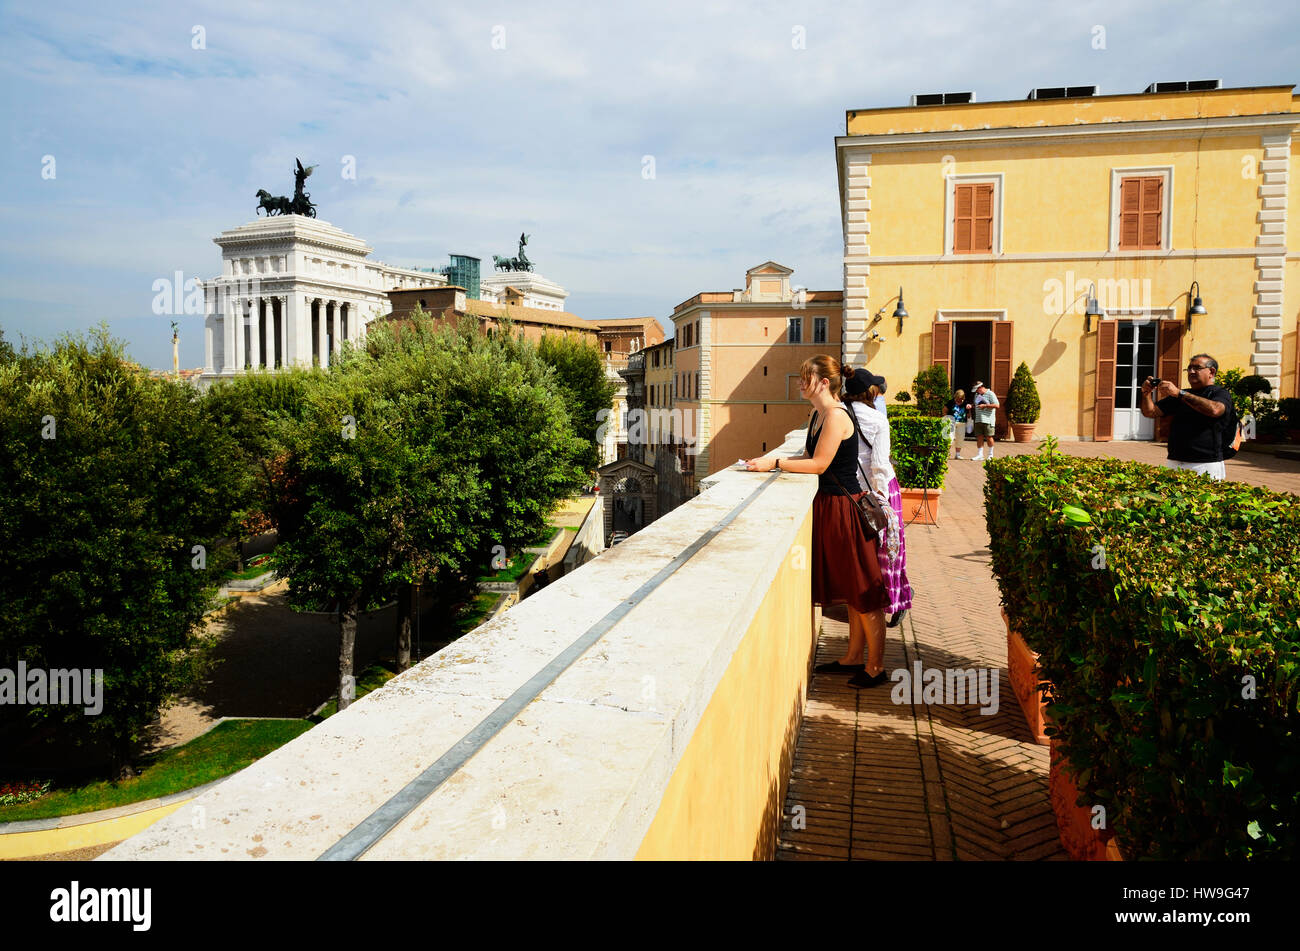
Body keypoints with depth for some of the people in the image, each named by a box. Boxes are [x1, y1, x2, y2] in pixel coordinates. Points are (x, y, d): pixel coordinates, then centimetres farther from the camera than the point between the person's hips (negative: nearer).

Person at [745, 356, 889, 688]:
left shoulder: (836, 416, -18)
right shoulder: (818, 414, 11)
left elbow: (819, 464, -20)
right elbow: (807, 456, 13)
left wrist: (775, 463, -16)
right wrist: (768, 462, 3)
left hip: (844, 508, -10)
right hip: (829, 505, 10)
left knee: (863, 592, 0)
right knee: (849, 590, 17)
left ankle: (875, 667, 11)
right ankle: (853, 658, 28)